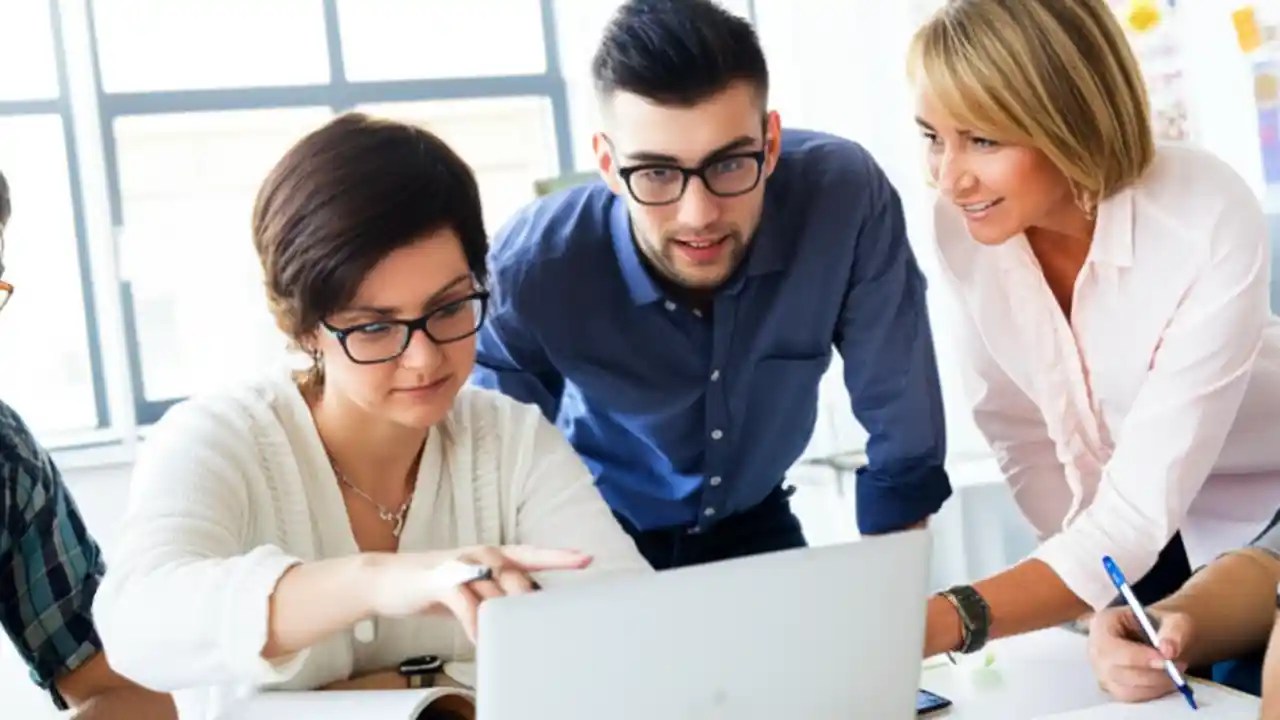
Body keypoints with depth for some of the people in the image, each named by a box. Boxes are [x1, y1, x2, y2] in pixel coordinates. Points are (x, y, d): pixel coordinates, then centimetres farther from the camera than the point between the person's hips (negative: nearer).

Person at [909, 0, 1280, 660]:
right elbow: (1016, 428, -7)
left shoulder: (1209, 226, -34)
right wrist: (1089, 586, -8)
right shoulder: (963, 220, -21)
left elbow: (1139, 517, -38)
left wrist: (945, 621, -51)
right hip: (1125, 497, 4)